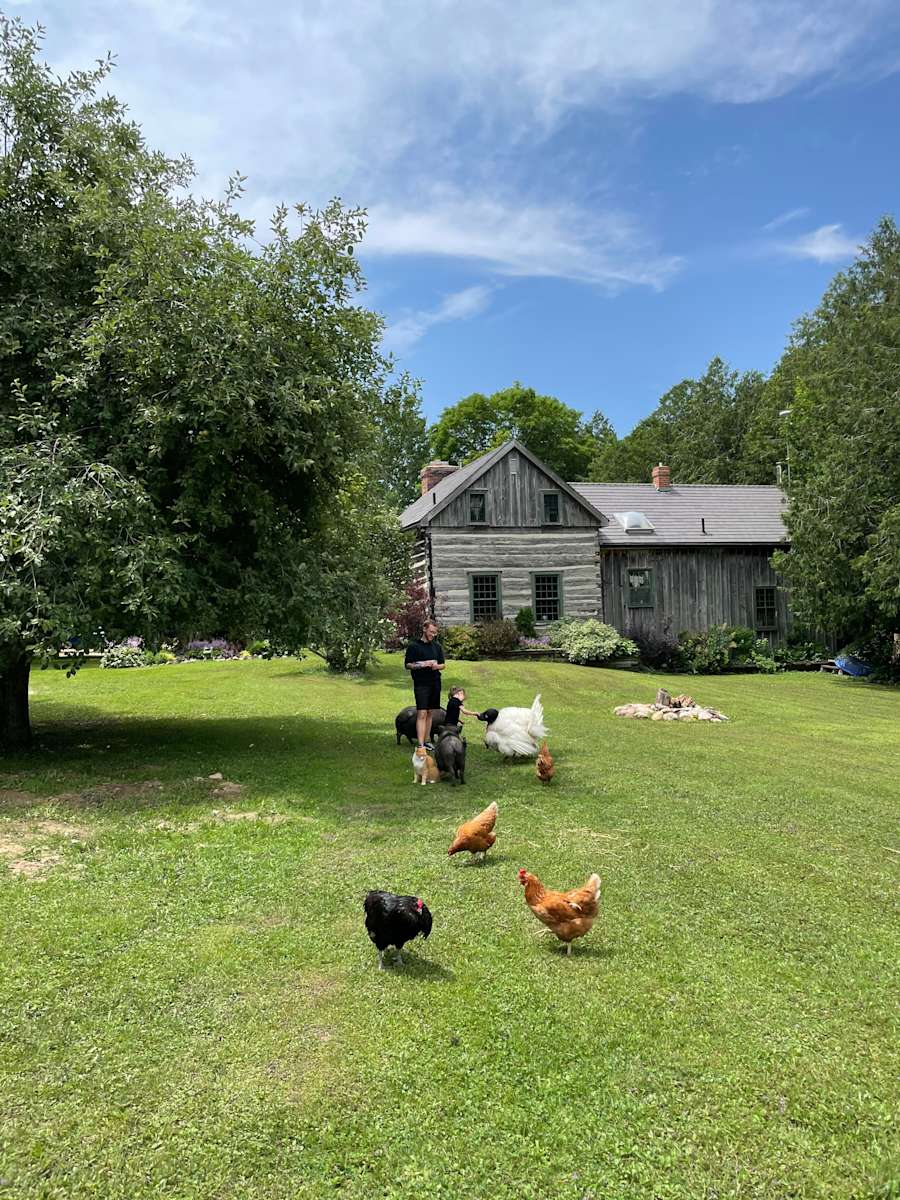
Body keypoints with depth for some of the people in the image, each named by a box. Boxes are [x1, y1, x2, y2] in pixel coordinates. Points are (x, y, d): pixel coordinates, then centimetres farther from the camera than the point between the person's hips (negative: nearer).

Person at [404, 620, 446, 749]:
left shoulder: (437, 646, 12)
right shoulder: (413, 646, -2)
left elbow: (442, 665, 16)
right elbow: (407, 665, -2)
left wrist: (437, 666, -7)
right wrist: (421, 665, -17)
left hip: (435, 683, 5)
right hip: (421, 684, -5)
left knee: (430, 713, 11)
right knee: (422, 714, -12)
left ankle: (427, 740, 20)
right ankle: (420, 745, -16)